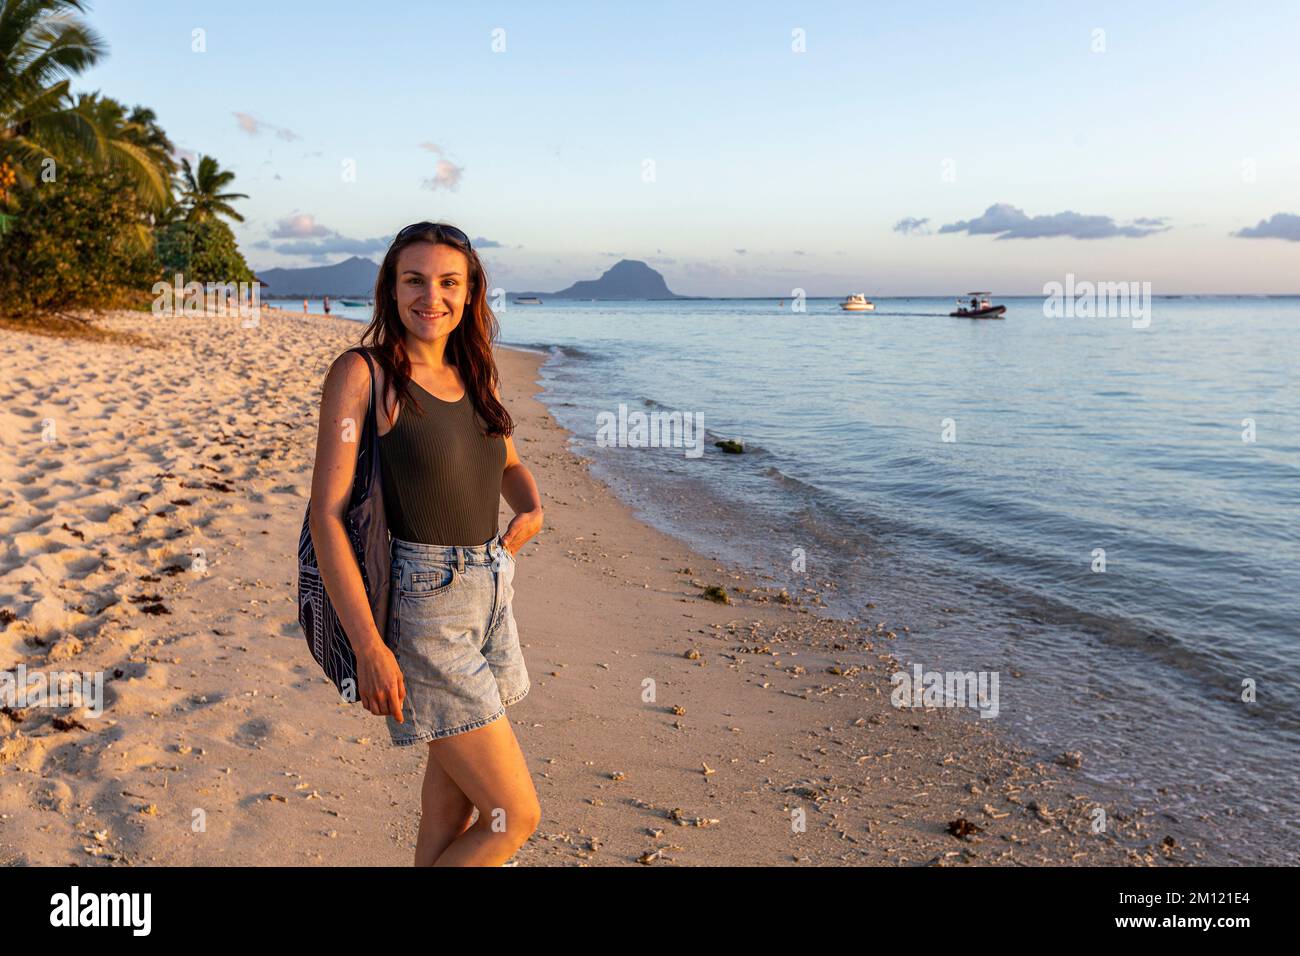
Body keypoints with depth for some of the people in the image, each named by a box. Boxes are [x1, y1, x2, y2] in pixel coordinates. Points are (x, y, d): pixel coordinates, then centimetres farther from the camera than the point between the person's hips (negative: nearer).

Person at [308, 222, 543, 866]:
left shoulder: (474, 372, 8)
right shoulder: (362, 373, -11)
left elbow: (510, 465, 25)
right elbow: (326, 514, -16)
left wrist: (531, 507, 2)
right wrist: (368, 647, -21)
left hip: (491, 596, 7)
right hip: (421, 612, -7)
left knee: (454, 802, 19)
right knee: (514, 815, -3)